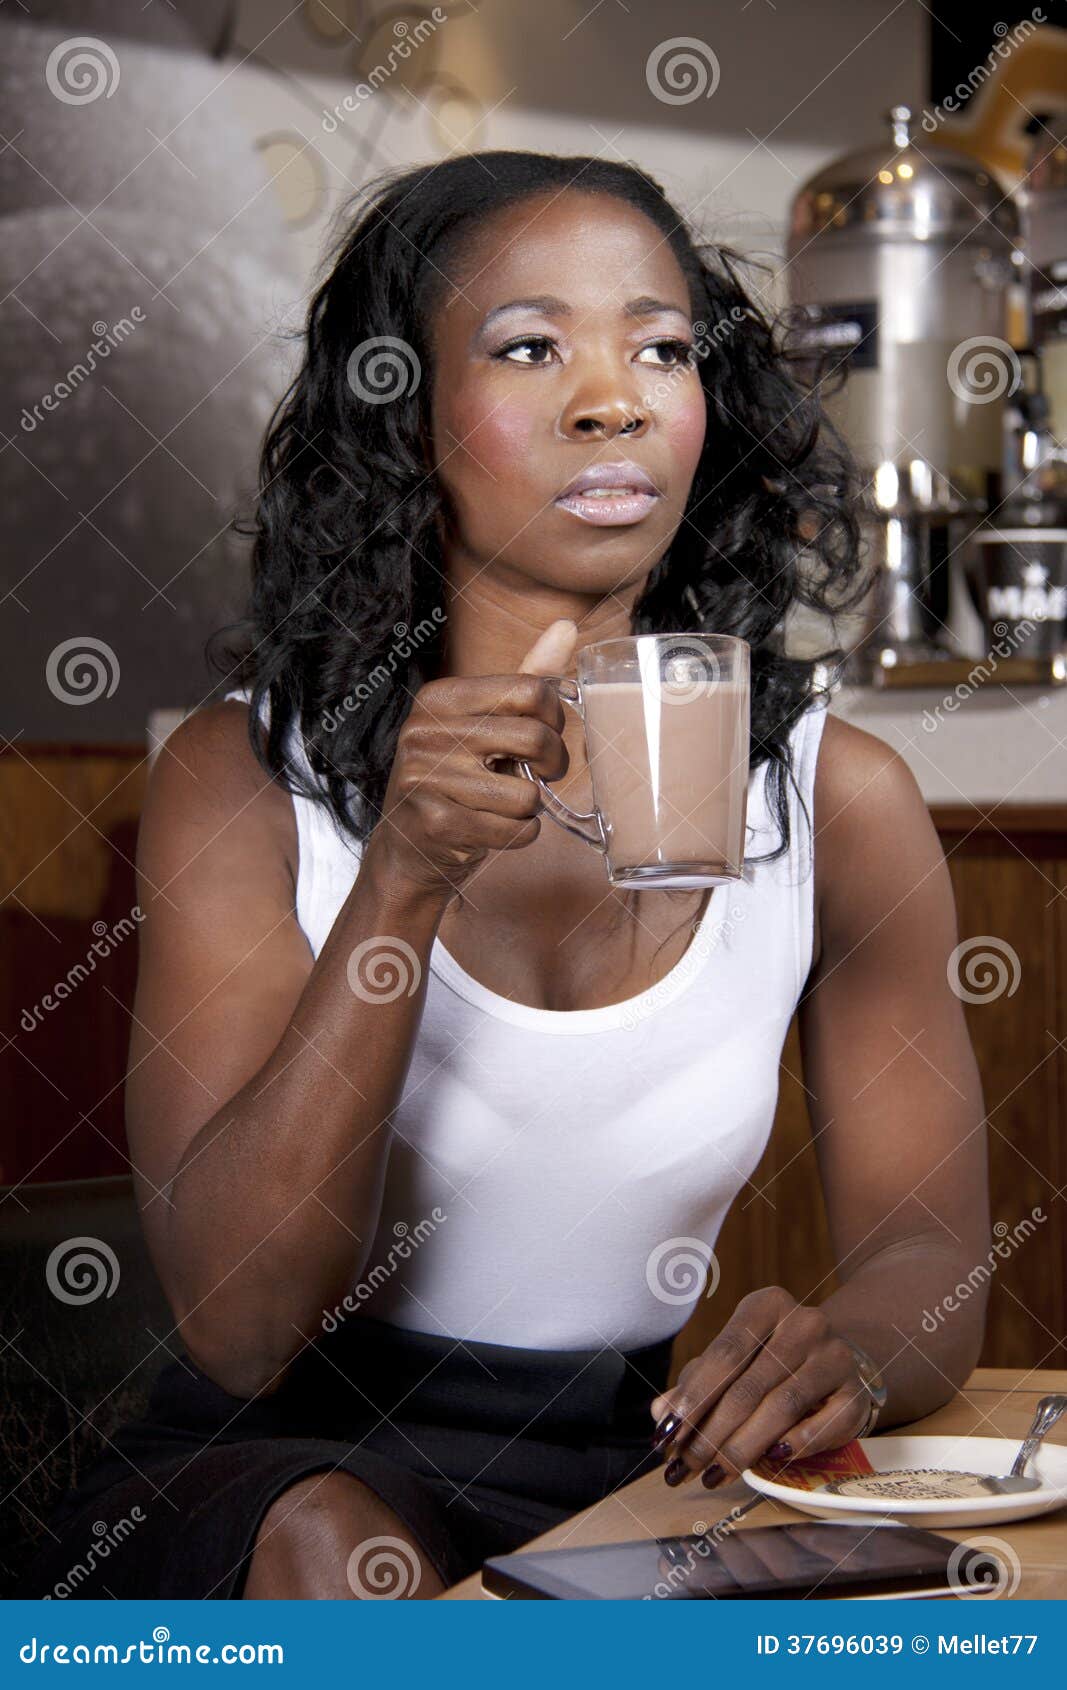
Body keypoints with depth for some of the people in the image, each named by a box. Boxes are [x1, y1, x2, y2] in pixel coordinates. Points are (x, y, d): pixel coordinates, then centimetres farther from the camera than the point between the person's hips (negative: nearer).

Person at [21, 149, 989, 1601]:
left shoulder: (836, 798, -1)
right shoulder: (244, 774, -7)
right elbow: (238, 1327, -14)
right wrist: (403, 883, -26)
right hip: (277, 1468, -2)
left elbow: (931, 1250, 2)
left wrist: (849, 1347, -24)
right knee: (336, 1544, -35)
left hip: (621, 1475, 3)